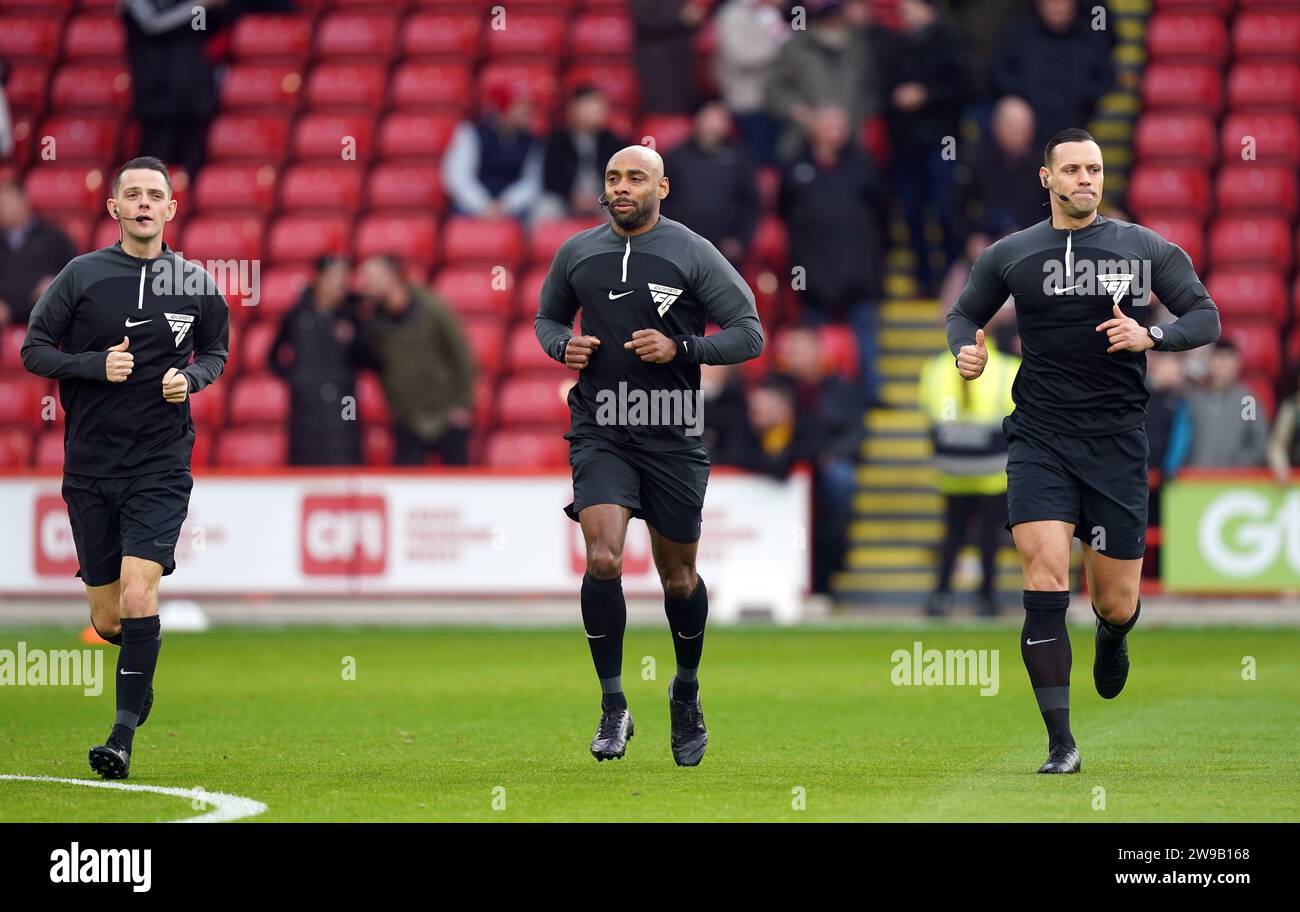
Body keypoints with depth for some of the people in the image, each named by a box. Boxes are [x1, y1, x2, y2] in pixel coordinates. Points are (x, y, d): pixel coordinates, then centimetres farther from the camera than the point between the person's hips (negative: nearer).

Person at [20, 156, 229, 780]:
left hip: (161, 465, -1)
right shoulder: (83, 275, -2)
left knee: (138, 595, -19)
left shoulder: (197, 284, 2)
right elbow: (33, 349, 0)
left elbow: (216, 351, 18)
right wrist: (97, 365, -16)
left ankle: (124, 735, -12)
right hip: (91, 465, 1)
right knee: (107, 621, 5)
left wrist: (191, 378, -4)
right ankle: (139, 687, 40)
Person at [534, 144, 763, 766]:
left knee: (678, 578, 9)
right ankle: (613, 709, -6)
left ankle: (687, 690, 36)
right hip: (600, 434, 1)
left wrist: (679, 348, -17)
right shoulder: (576, 254, 6)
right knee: (602, 560, -17)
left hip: (672, 436, -1)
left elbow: (749, 335, -3)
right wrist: (563, 345, -1)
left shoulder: (693, 255, -3)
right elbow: (547, 317, 23)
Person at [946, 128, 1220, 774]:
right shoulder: (1010, 255, 7)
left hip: (1116, 442, 0)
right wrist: (965, 350, -1)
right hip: (1039, 437, 0)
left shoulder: (1146, 248, 4)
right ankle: (1061, 743, -14)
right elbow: (965, 313, 21)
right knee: (1045, 578, -18)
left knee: (1117, 604, 3)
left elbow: (1206, 317, 5)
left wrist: (1151, 337, -14)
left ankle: (1112, 635, 45)